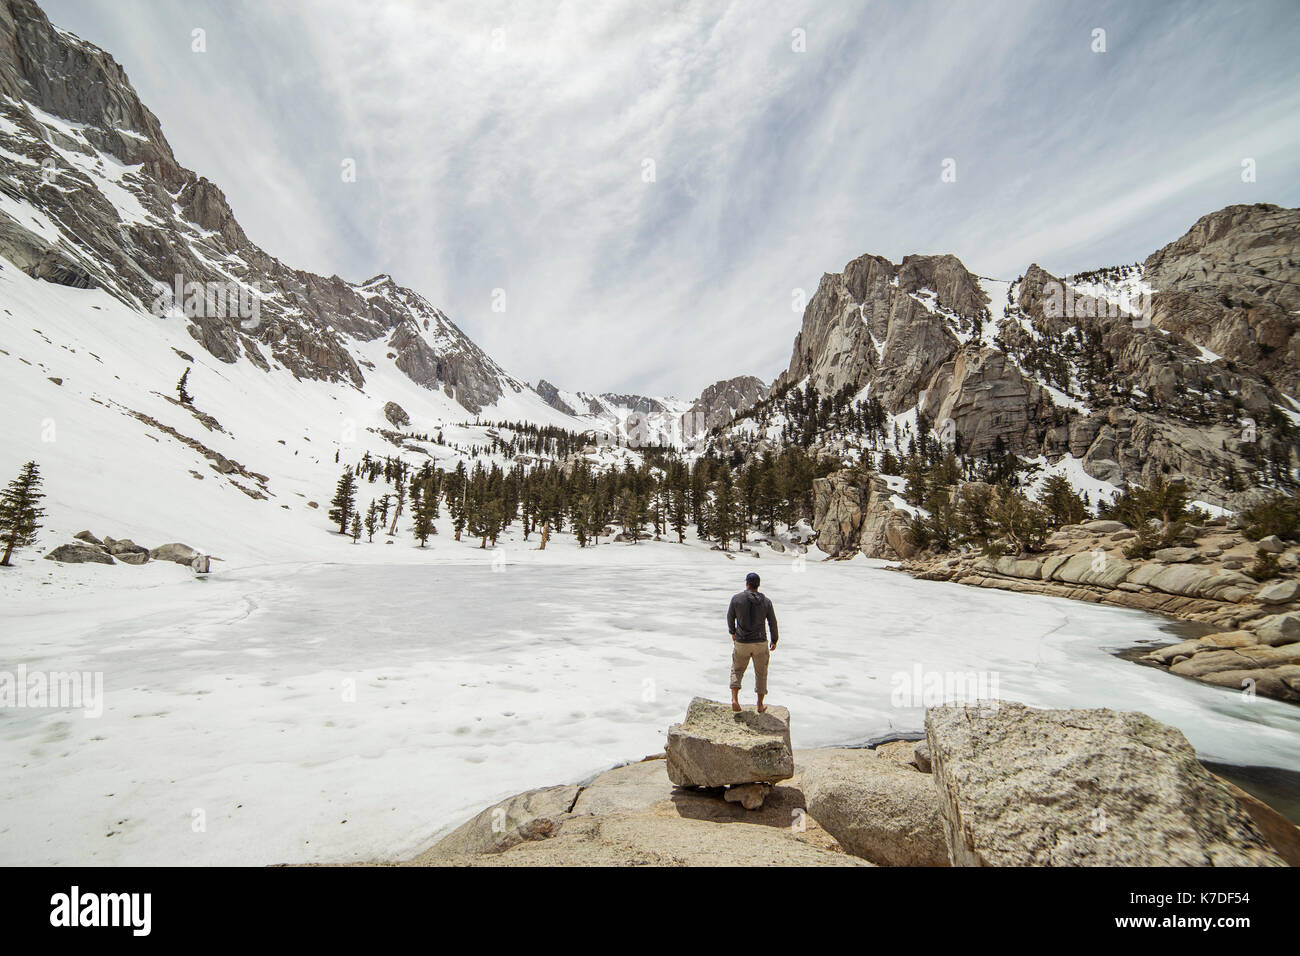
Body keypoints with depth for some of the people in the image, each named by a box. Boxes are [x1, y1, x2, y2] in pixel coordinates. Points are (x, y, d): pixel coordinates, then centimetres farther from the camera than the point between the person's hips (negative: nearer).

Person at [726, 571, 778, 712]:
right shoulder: (766, 601, -4)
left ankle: (734, 699, 0)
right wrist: (774, 641, 17)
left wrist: (733, 632, 22)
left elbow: (730, 618, 4)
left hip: (741, 642, -1)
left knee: (737, 671, 18)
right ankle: (760, 705, 24)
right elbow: (773, 623, 3)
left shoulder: (736, 598, -8)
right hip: (760, 643, 1)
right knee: (761, 673, 18)